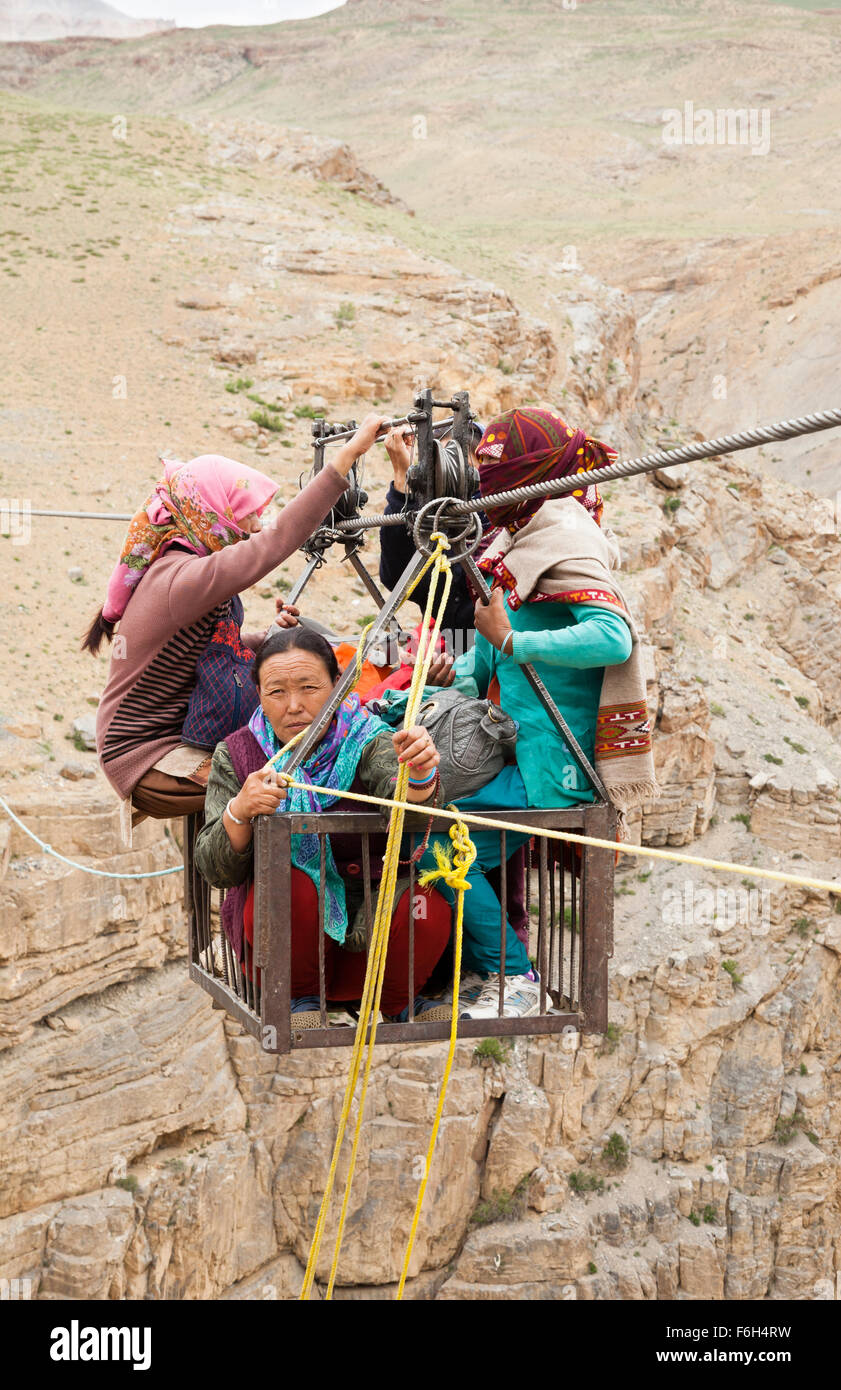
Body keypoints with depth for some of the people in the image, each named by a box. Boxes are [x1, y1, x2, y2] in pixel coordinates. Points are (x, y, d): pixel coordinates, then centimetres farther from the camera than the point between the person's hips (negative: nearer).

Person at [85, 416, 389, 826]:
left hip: (182, 736, 10)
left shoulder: (175, 567, 6)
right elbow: (277, 541, -37)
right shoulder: (180, 577, -27)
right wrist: (350, 452, -39)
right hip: (145, 759, -10)